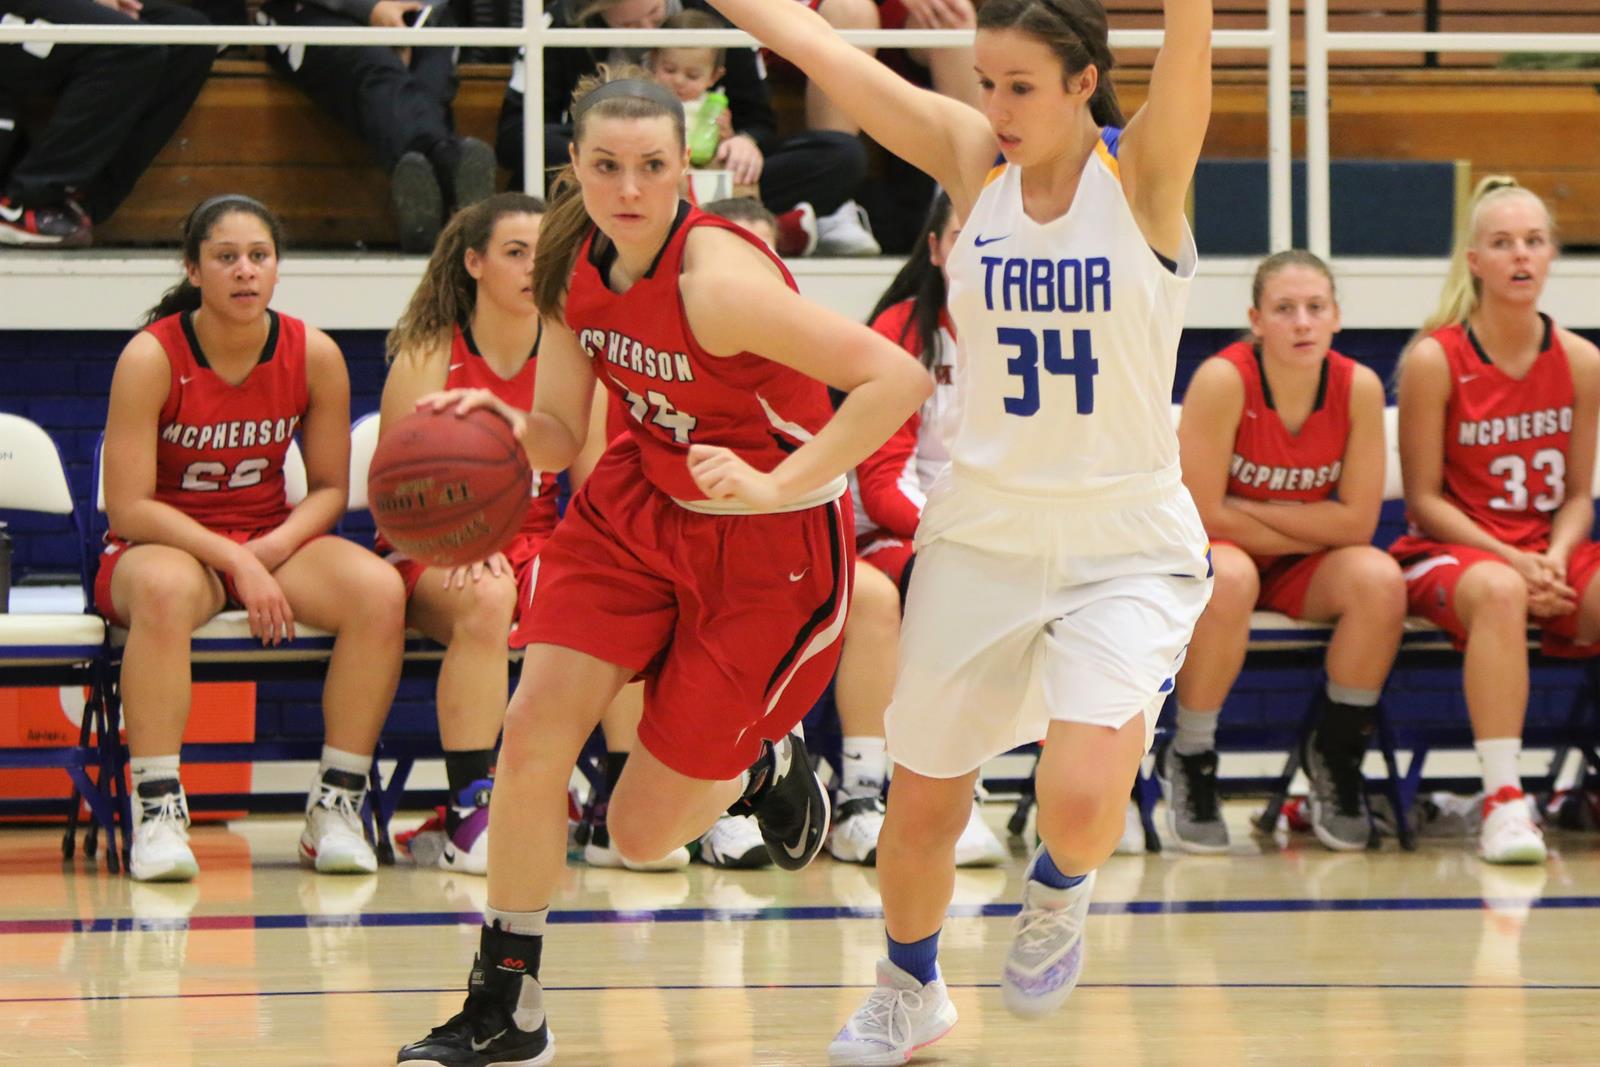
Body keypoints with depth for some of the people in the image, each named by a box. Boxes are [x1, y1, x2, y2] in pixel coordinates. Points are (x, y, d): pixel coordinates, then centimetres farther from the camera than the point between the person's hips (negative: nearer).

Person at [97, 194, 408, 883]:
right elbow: (128, 507, -16)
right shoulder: (152, 357, -15)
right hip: (163, 542, -4)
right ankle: (157, 812, -35)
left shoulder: (314, 356, -5)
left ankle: (337, 806, -17)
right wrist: (234, 561, -23)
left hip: (273, 542, 4)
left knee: (379, 589, -25)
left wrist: (275, 547, -15)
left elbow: (329, 489, 5)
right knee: (165, 589, -41)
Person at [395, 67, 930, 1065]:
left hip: (769, 541, -6)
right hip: (640, 506, 6)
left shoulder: (717, 280, -28)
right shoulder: (574, 269, -6)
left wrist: (775, 486, -32)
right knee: (534, 728, -10)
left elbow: (897, 381, -31)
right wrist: (501, 425, -20)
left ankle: (763, 765, 34)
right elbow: (557, 433, 3)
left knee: (644, 832, -2)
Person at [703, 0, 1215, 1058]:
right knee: (921, 812, 10)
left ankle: (1059, 891, 15)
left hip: (1127, 544, -3)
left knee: (1082, 800, -22)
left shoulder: (1144, 172, -10)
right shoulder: (972, 160, -3)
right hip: (980, 533, 3)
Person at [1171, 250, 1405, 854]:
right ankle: (1189, 761, -17)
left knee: (1380, 580, -27)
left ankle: (1334, 755, -5)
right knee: (1229, 577, -38)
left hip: (1304, 573, 3)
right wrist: (1310, 529, -14)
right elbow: (1203, 514, -21)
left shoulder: (1359, 387, -12)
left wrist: (1249, 510, -16)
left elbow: (1357, 522, -12)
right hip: (1205, 556, -3)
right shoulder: (1223, 380, -21)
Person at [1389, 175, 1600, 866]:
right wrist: (1510, 560, -18)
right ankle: (1502, 803, -43)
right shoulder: (1435, 360, -7)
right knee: (1498, 592, -40)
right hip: (1447, 551, -4)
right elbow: (1424, 498, -6)